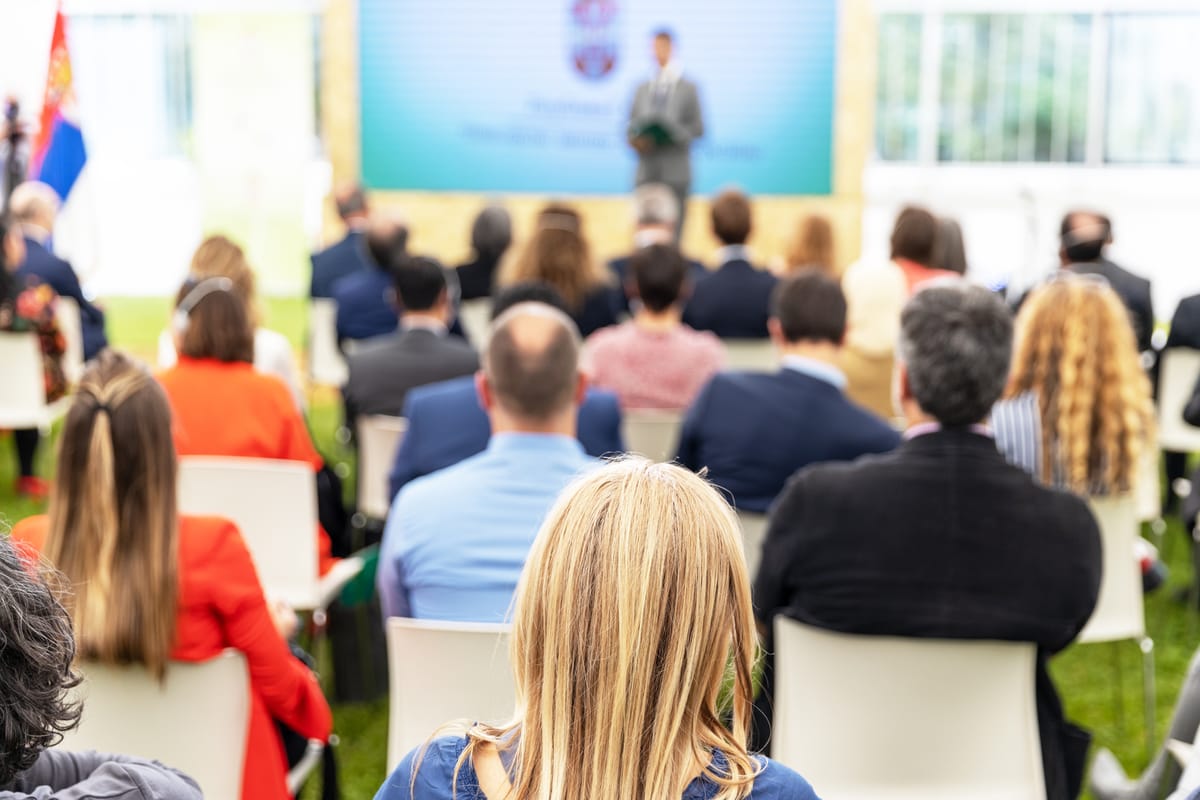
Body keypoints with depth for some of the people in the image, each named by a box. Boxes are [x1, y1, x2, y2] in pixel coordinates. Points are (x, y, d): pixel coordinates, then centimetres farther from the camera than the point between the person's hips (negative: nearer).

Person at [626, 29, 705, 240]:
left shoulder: (688, 89, 3)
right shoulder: (642, 88, 14)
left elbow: (698, 128, -1)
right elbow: (631, 125, 14)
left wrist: (670, 135, -16)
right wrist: (636, 140, -8)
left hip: (675, 174, -3)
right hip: (646, 173, 3)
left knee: (672, 230, -4)